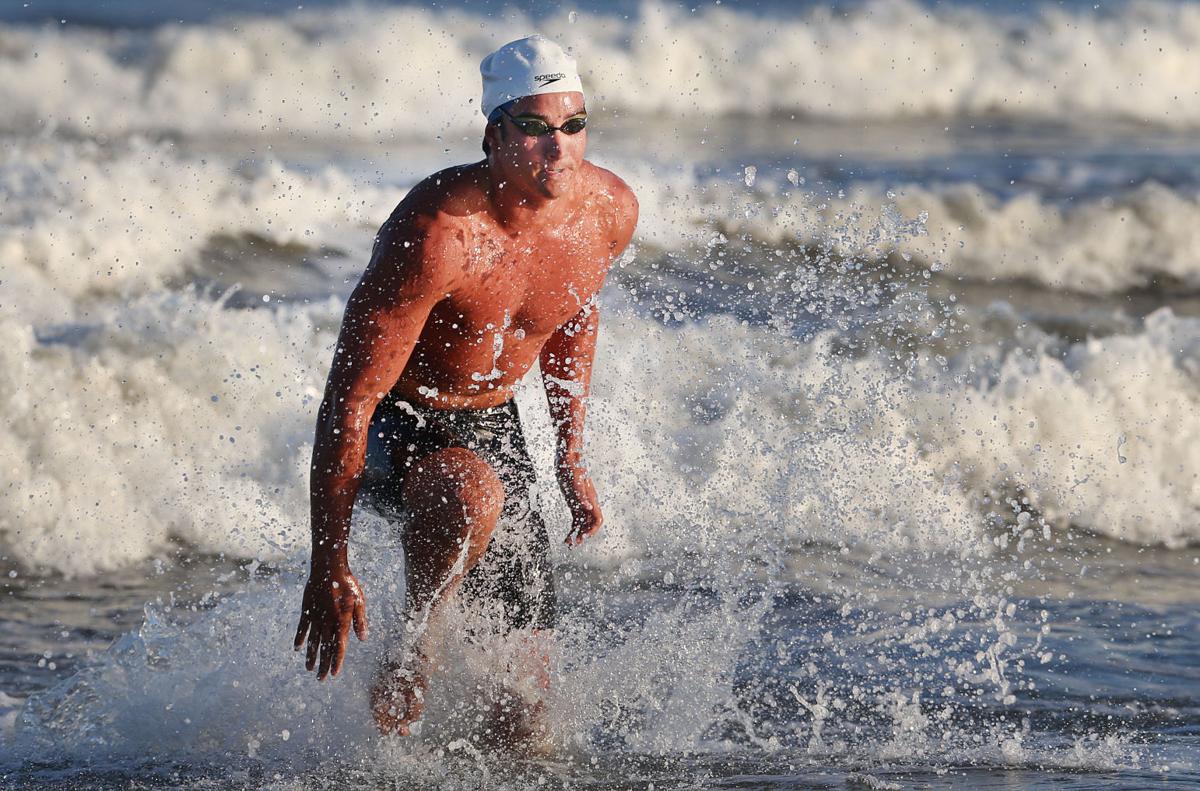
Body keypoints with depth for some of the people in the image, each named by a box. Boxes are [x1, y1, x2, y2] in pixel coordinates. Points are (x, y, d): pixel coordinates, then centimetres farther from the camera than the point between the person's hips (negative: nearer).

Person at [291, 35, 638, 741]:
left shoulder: (611, 211, -12)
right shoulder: (436, 232, -31)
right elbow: (349, 399, -28)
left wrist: (572, 459, 14)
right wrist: (329, 568, -29)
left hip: (492, 422, 6)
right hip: (392, 424, -6)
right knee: (471, 493, -43)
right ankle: (413, 647, -16)